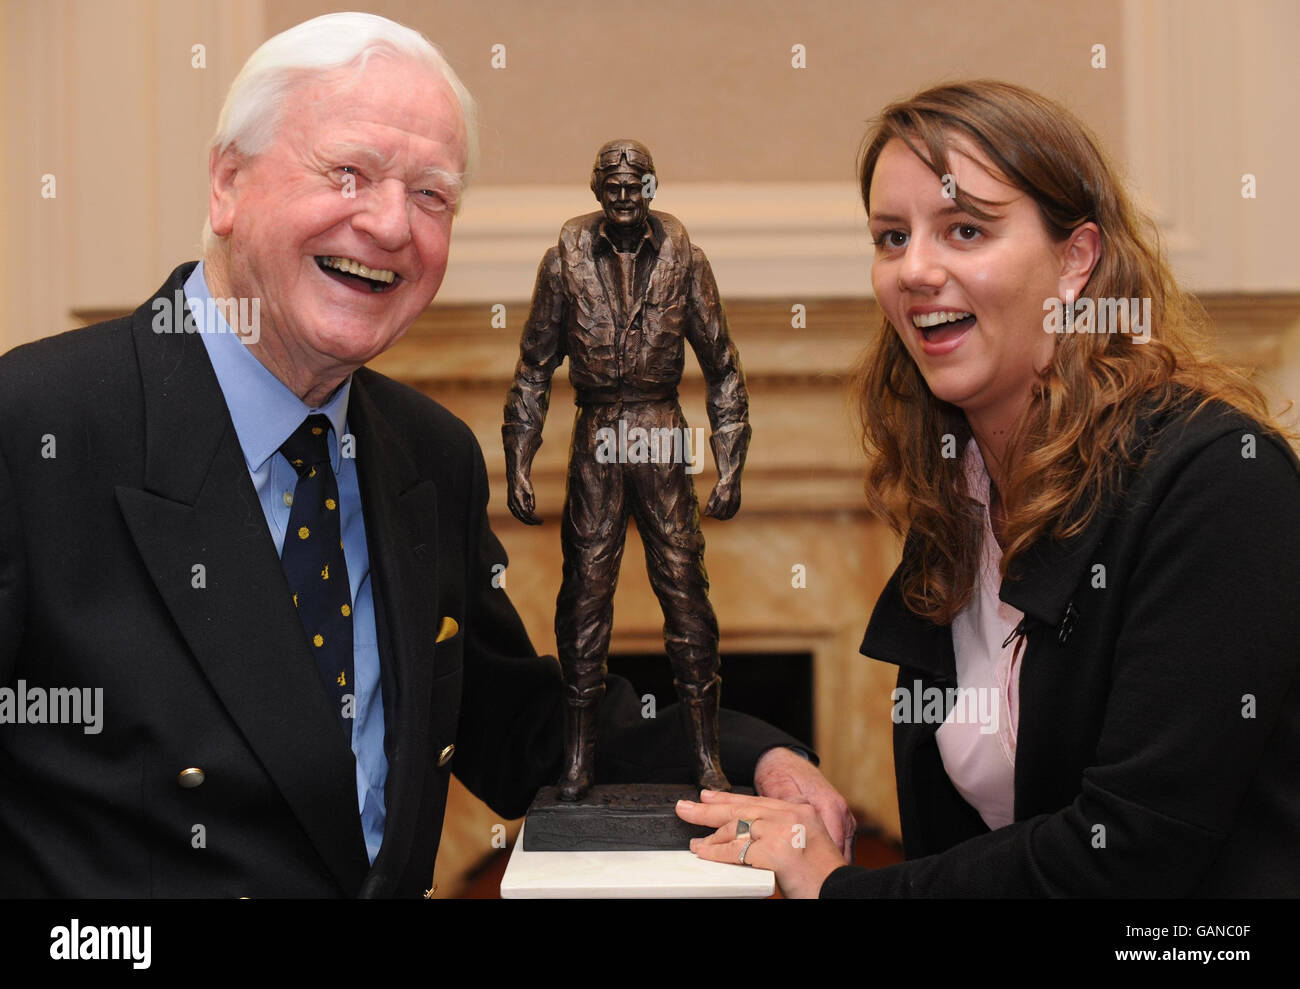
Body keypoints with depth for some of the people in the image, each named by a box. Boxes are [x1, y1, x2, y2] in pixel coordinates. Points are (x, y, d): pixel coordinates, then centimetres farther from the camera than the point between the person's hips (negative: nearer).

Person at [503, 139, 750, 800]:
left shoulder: (681, 256, 2)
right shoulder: (567, 258, 2)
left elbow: (721, 364, 5)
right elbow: (535, 366, 8)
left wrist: (729, 465, -1)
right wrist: (518, 462, 2)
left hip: (664, 436, 0)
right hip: (596, 438, 0)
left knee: (684, 586, -1)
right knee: (586, 588, 3)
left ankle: (706, 754, 10)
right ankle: (578, 753, 14)